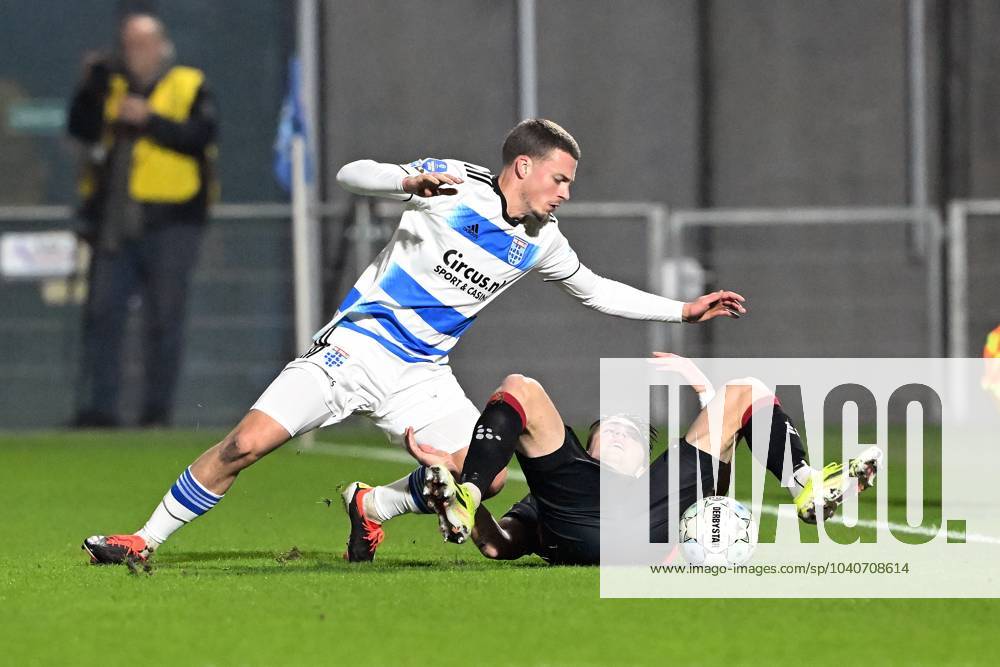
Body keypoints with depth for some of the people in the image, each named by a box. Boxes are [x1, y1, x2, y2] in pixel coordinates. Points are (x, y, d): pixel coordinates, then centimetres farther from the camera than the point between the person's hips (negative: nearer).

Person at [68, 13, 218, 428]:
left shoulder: (189, 88, 5)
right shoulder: (111, 89, 16)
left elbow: (199, 137, -11)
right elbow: (80, 129, 3)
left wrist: (149, 119, -18)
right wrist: (92, 89, -10)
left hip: (169, 224, -3)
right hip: (114, 226, 3)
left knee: (163, 321, -1)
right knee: (102, 315, -1)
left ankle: (157, 410, 3)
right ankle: (98, 408, 1)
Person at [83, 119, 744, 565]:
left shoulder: (541, 242, 5)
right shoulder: (453, 183, -10)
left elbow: (597, 290, 20)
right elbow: (353, 175, -13)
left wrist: (685, 310, 16)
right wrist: (409, 181, -33)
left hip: (422, 374, 5)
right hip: (357, 342, -5)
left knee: (486, 475, -14)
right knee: (248, 443, -15)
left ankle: (374, 505, 12)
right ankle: (145, 539, 0)